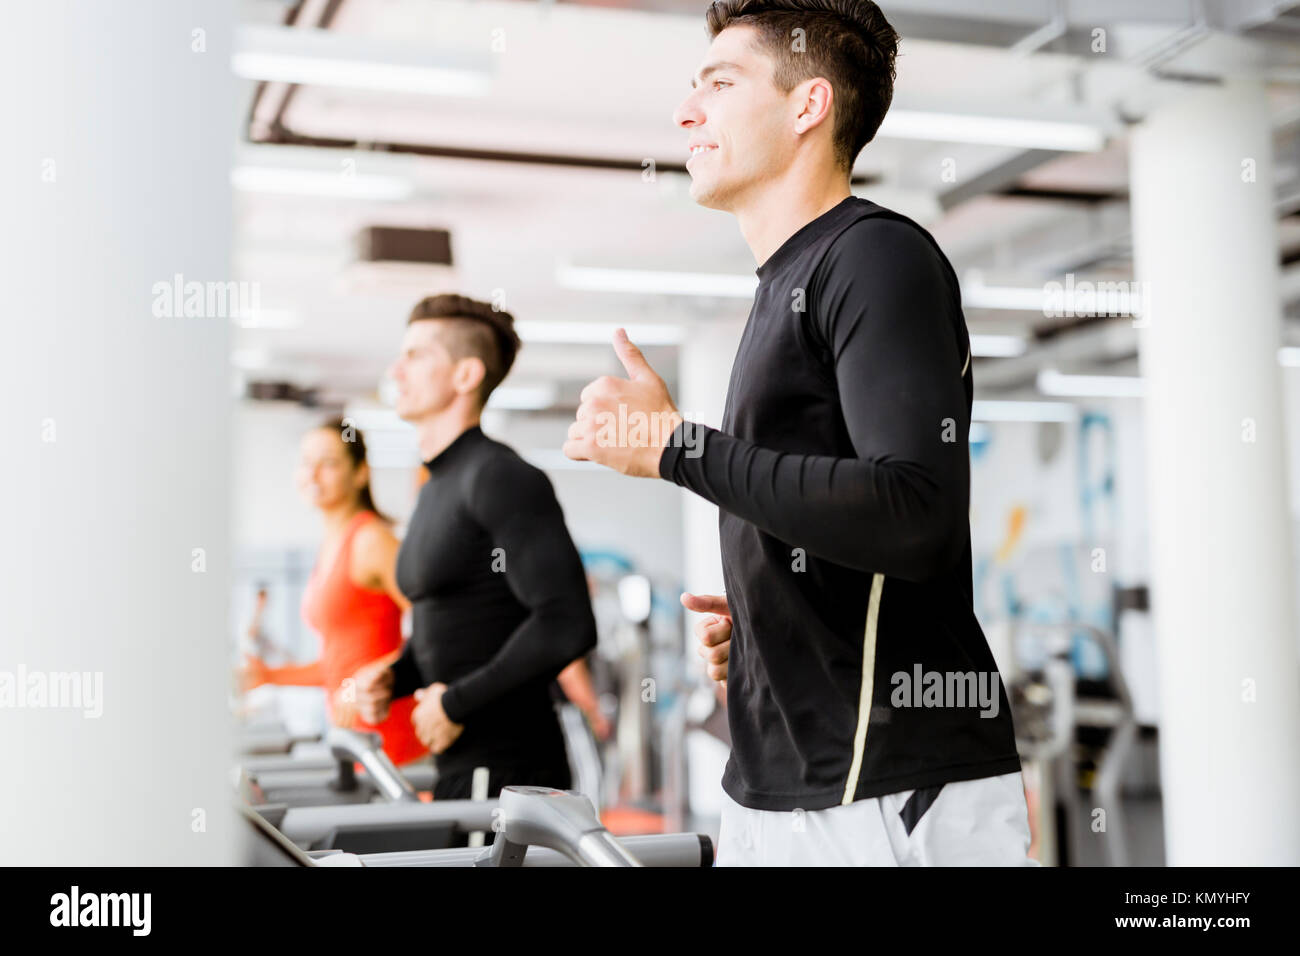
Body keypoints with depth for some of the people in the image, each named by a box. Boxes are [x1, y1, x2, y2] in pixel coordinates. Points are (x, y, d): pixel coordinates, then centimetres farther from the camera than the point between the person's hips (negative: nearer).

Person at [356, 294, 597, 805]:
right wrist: (395, 676, 7)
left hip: (507, 774, -9)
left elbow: (566, 625, -23)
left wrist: (457, 703, -16)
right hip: (461, 767, 9)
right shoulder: (438, 489, 16)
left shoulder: (501, 479, -14)